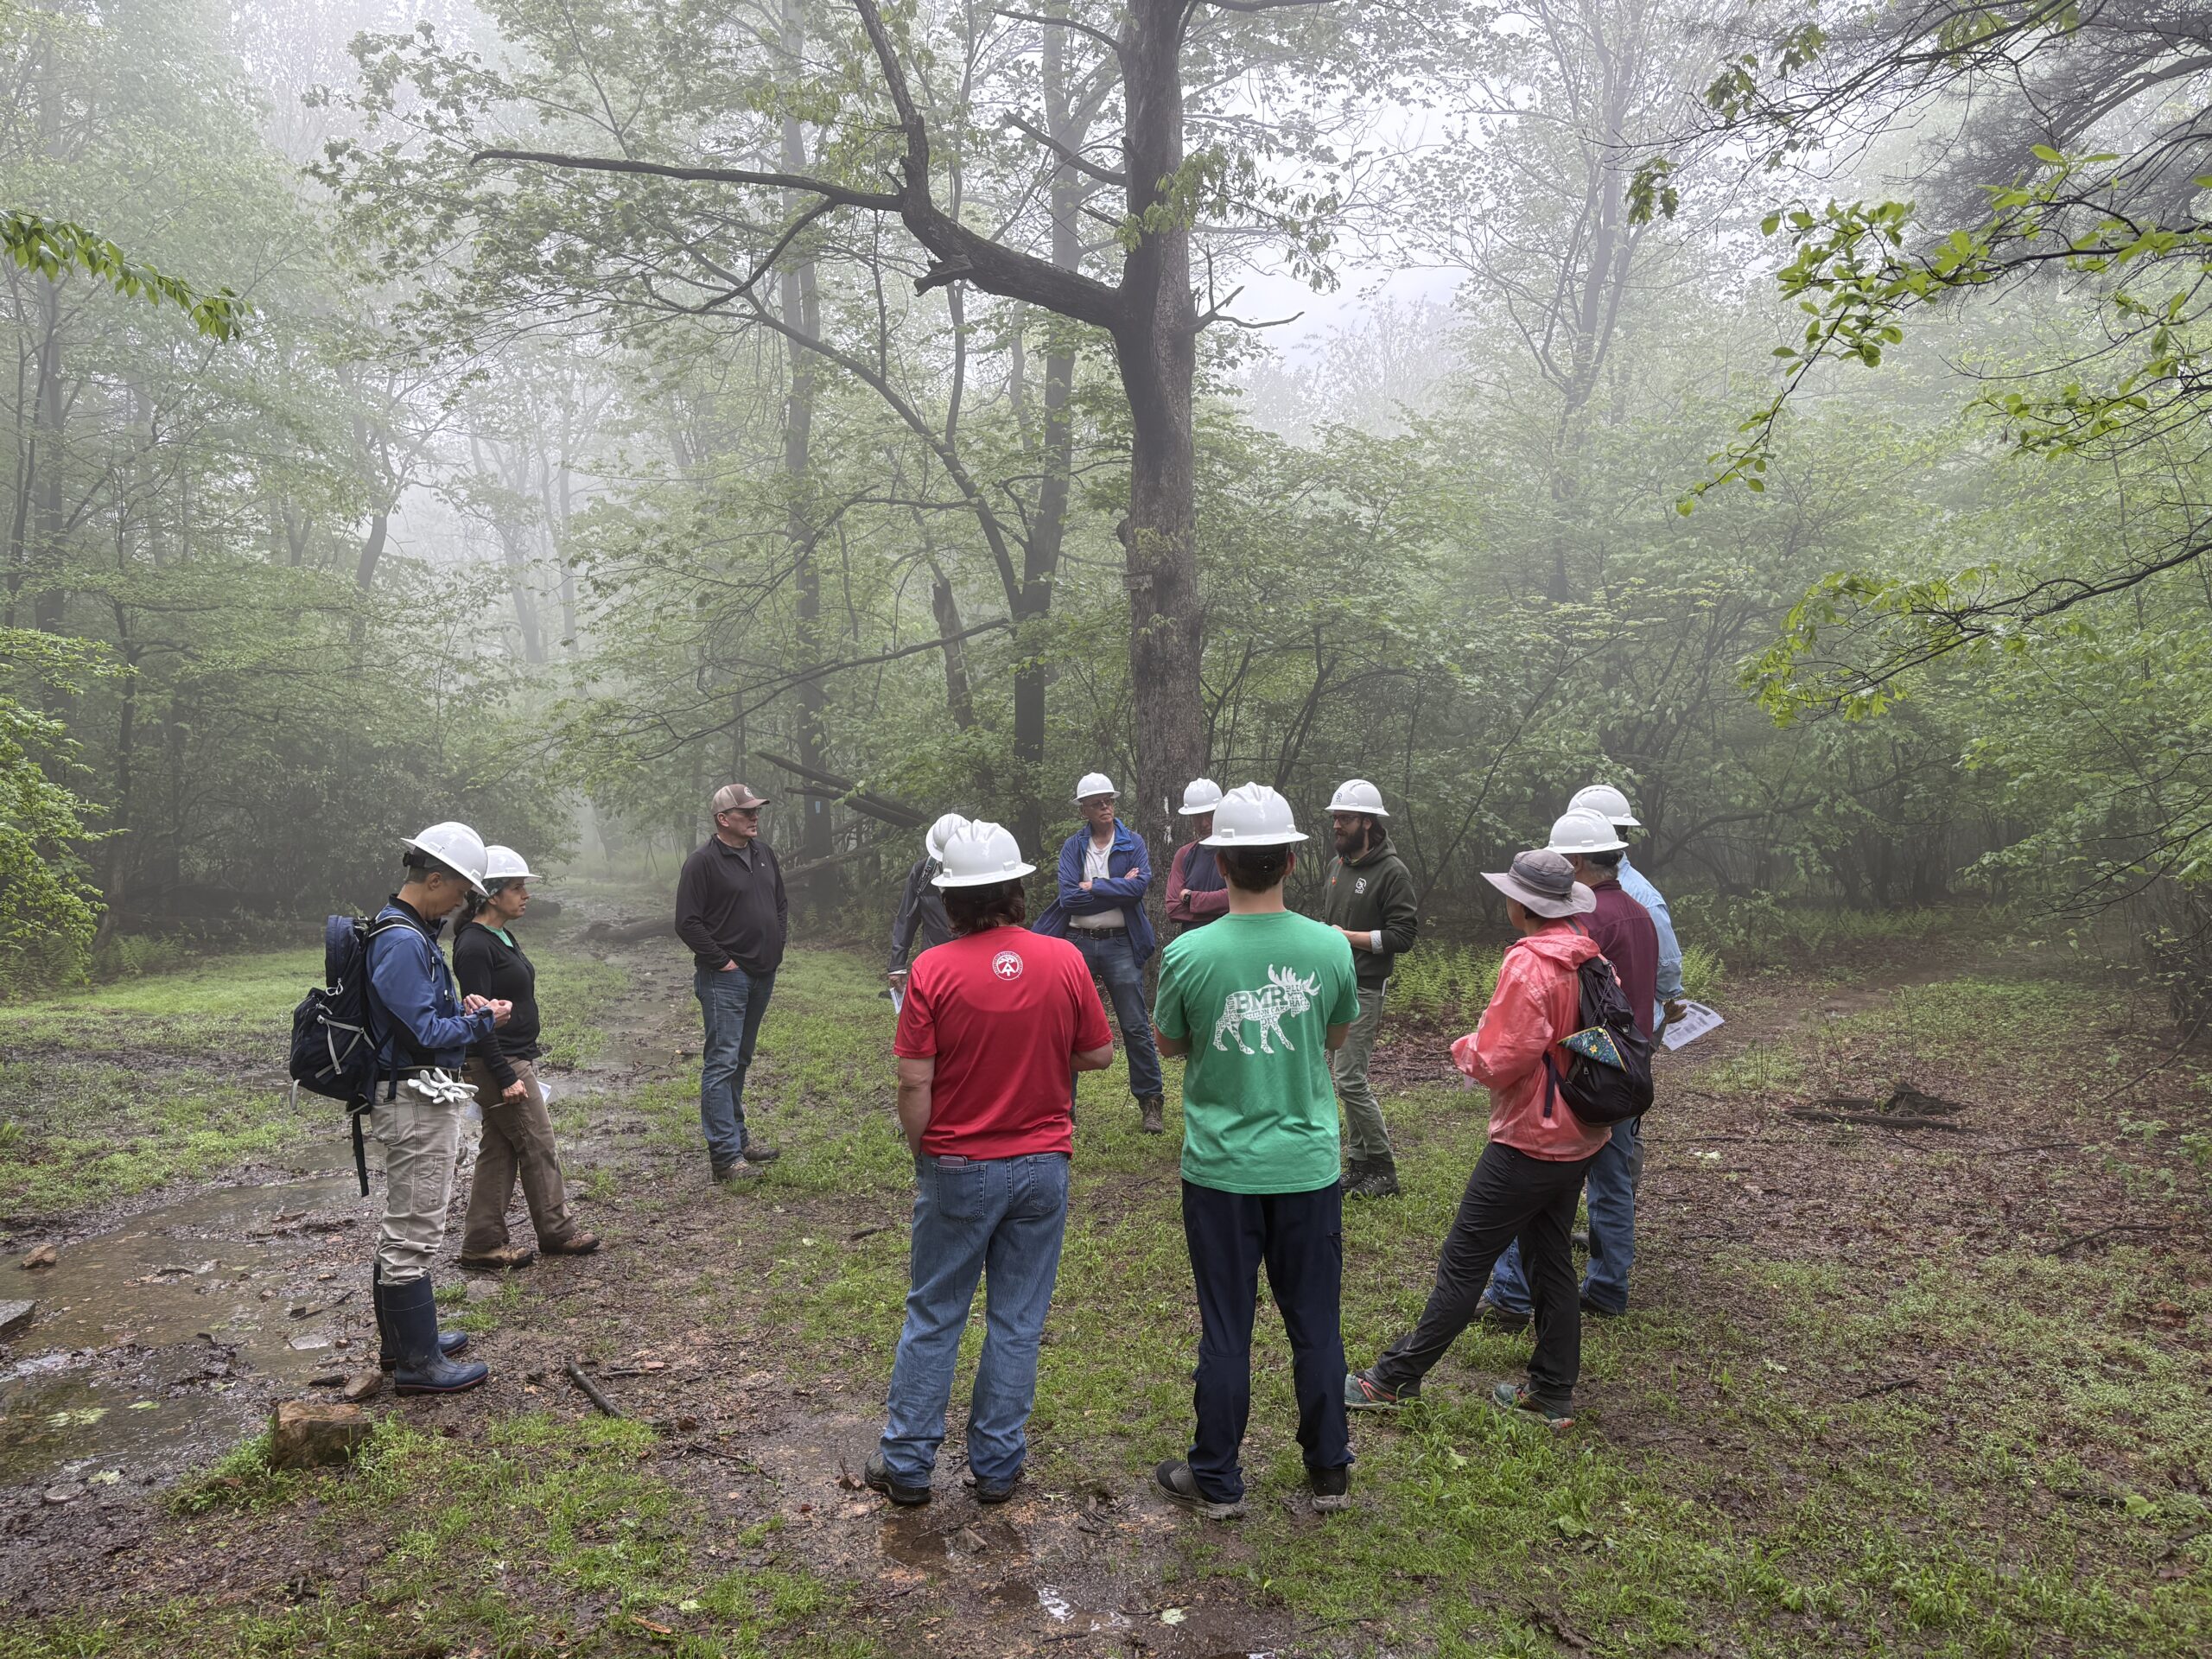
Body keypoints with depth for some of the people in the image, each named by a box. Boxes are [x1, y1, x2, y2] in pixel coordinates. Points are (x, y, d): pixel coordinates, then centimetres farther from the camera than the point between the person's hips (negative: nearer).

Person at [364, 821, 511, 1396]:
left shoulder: (412, 932, 11)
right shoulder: (403, 943, -22)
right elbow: (423, 1032, -24)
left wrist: (460, 1006, 7)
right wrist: (483, 1021, -11)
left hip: (417, 1099, 11)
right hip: (417, 1104, -11)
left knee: (403, 1225, 20)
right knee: (414, 1233, -3)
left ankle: (402, 1337, 33)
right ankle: (418, 1362, 5)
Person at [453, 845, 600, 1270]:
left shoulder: (502, 937, 11)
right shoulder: (474, 945, -19)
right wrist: (505, 1077, -22)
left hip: (515, 1059, 10)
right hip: (499, 1063, -10)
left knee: (499, 1151, 12)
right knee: (538, 1147, 2)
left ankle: (482, 1243, 18)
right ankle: (556, 1231, 15)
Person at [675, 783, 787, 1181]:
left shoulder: (764, 853, 11)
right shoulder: (703, 862, -12)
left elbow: (781, 903, 23)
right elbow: (687, 923, -14)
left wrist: (778, 945, 12)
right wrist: (721, 960, -14)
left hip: (762, 974, 8)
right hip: (725, 979, -8)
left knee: (741, 1059, 17)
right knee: (722, 1062, -7)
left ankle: (737, 1136, 28)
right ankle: (725, 1155, -5)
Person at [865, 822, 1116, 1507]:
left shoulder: (933, 969, -14)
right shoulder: (1064, 961, -8)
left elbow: (914, 1084, -13)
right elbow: (1100, 1054, 1)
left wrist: (922, 1158, 2)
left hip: (957, 1168, -1)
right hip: (1041, 1166, 2)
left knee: (933, 1318, 13)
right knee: (1017, 1322, 13)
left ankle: (907, 1464, 23)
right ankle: (997, 1465, 22)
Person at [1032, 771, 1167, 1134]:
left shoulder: (1133, 843, 3)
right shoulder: (1072, 847, 5)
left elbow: (1140, 886, -14)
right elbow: (1068, 897, -9)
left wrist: (1092, 886, -10)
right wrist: (1118, 889, -10)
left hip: (1120, 944, -1)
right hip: (1078, 943, 2)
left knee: (1136, 1027, 0)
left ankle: (1151, 1103, 10)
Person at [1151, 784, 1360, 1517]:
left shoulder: (1189, 954, -14)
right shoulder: (1330, 947, -9)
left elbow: (1170, 1044, 3)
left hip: (1221, 1167, -1)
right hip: (1308, 1164, 2)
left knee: (1225, 1329, 11)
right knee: (1315, 1324, 16)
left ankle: (1216, 1480, 25)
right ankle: (1329, 1471, 31)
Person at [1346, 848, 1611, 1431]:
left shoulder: (1527, 964, -22)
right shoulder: (1590, 960, 4)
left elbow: (1500, 1062, -24)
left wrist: (1465, 1047, -3)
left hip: (1527, 1144, -8)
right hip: (1579, 1139, 8)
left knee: (1463, 1263, -1)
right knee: (1551, 1259, 18)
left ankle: (1394, 1380, 9)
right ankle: (1552, 1392, 26)